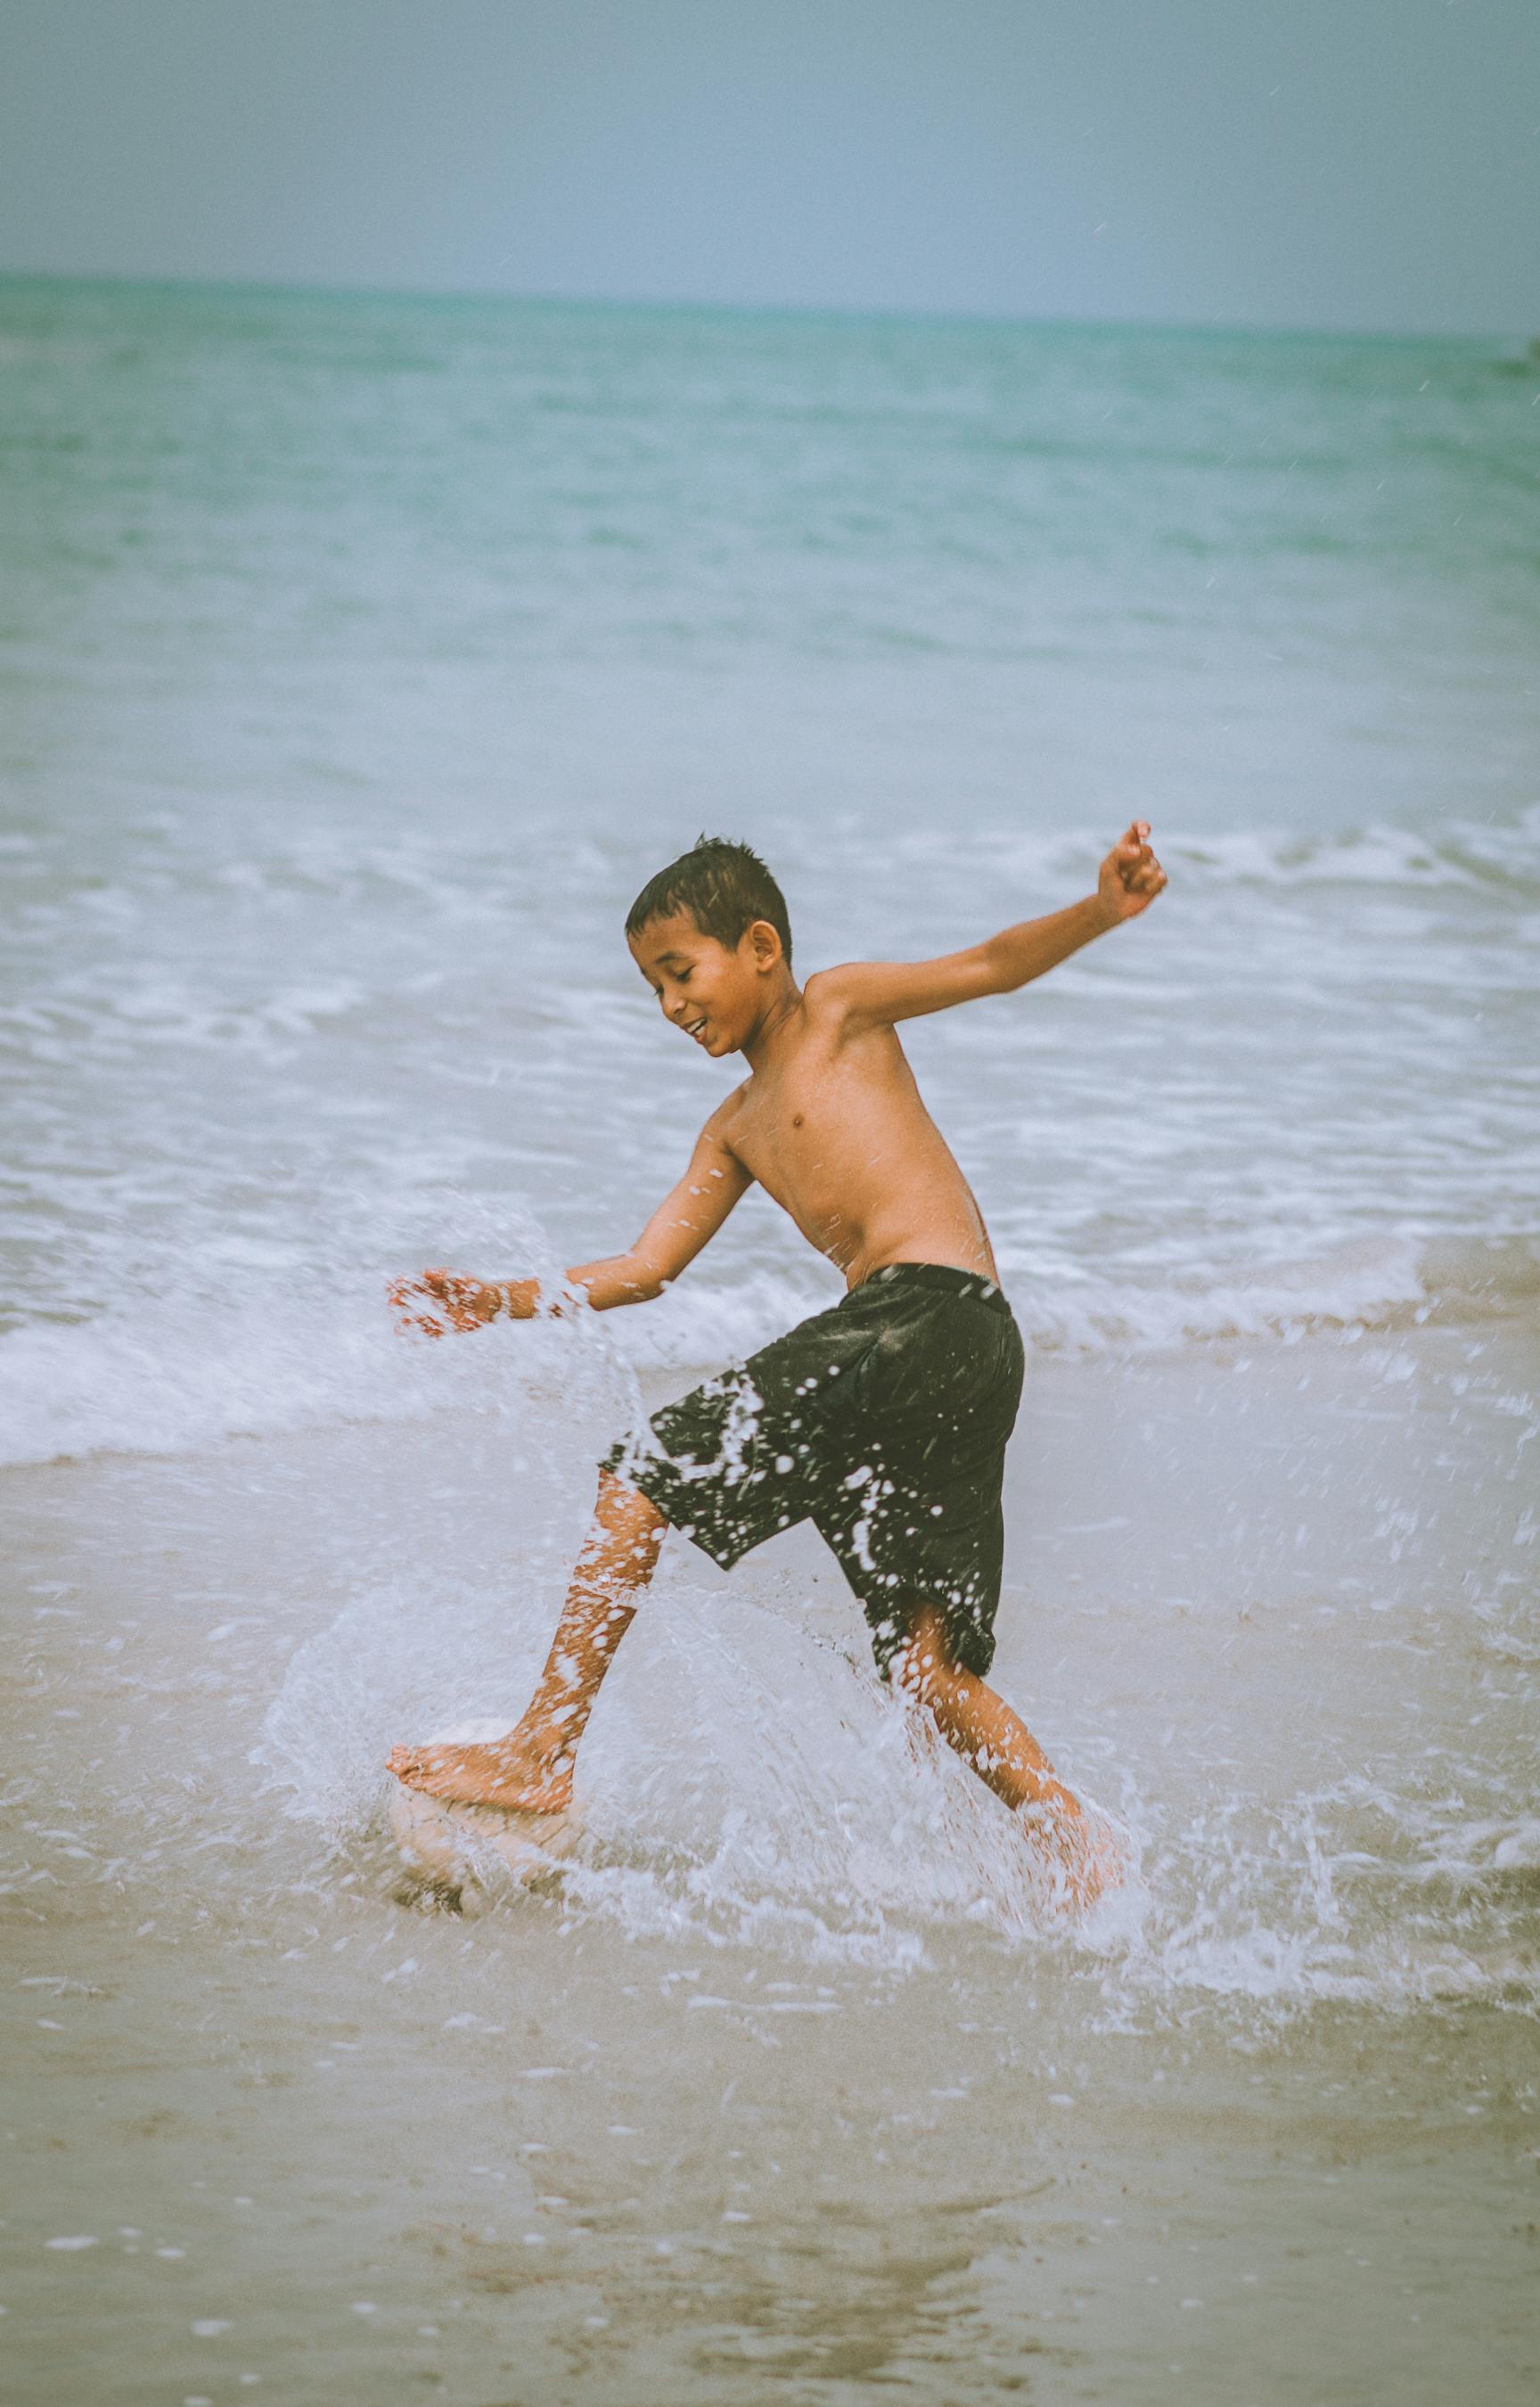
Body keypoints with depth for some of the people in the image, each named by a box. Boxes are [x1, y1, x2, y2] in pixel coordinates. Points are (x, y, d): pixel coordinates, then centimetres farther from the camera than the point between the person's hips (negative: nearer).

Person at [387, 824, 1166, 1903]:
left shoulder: (841, 1008, 10)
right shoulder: (737, 1129, 30)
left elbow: (995, 965, -2)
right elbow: (645, 1269, 27)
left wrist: (1102, 909, -21)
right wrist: (504, 1300, 17)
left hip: (933, 1315, -9)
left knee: (642, 1478, -5)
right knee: (932, 1671, 4)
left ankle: (541, 1759, -3)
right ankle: (1084, 1850, 0)